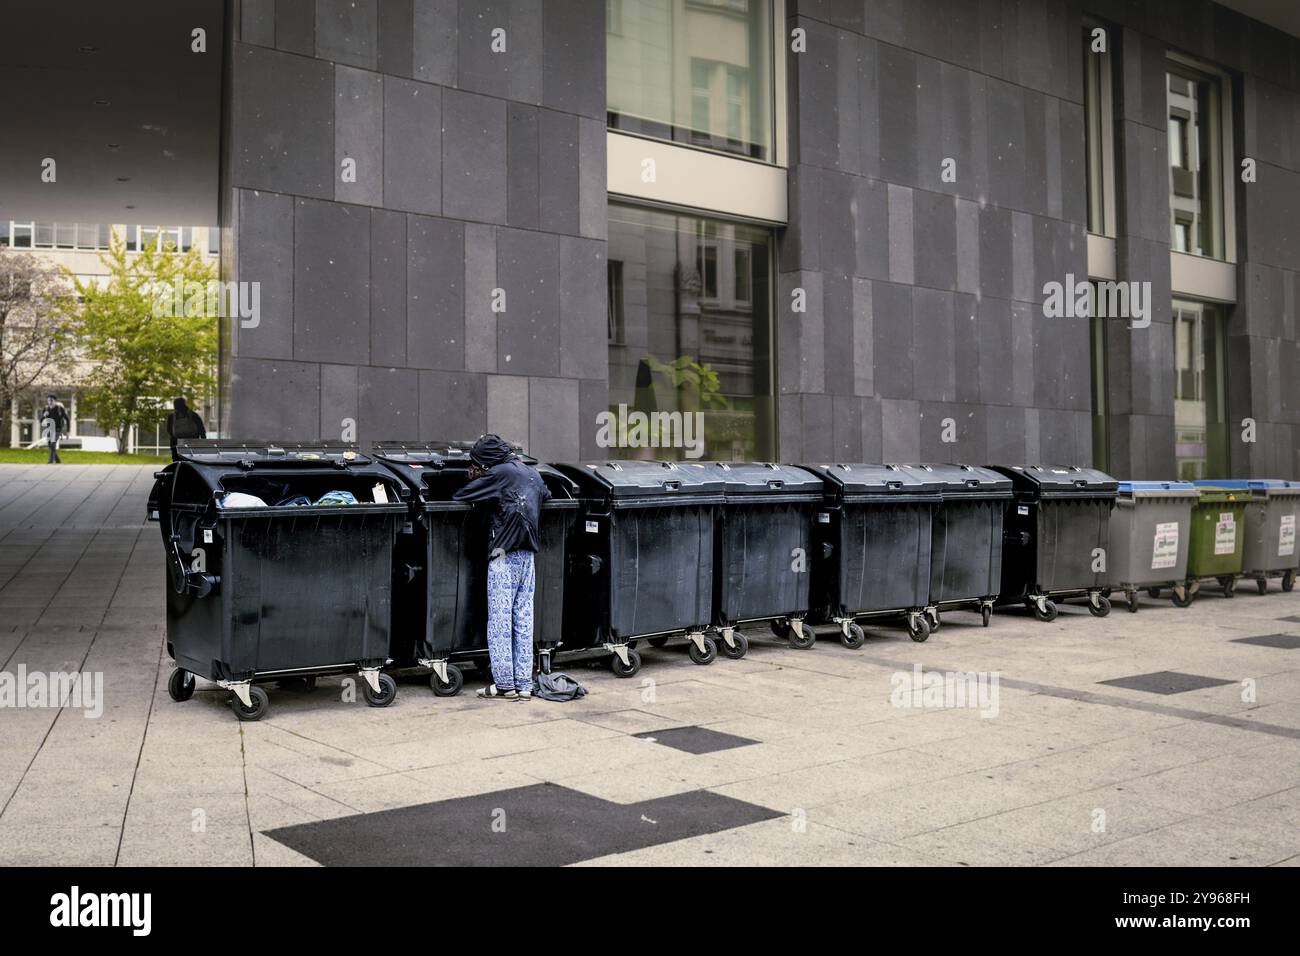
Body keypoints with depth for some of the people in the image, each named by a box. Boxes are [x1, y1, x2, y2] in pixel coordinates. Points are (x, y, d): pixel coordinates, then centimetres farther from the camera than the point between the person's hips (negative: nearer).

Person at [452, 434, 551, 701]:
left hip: (505, 556, -7)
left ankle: (505, 685, 0)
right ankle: (524, 684, 9)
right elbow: (546, 496, 30)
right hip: (528, 553, 7)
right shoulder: (532, 473, 14)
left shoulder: (499, 473, -8)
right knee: (523, 621, 7)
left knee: (499, 621, -2)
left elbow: (461, 497, -8)